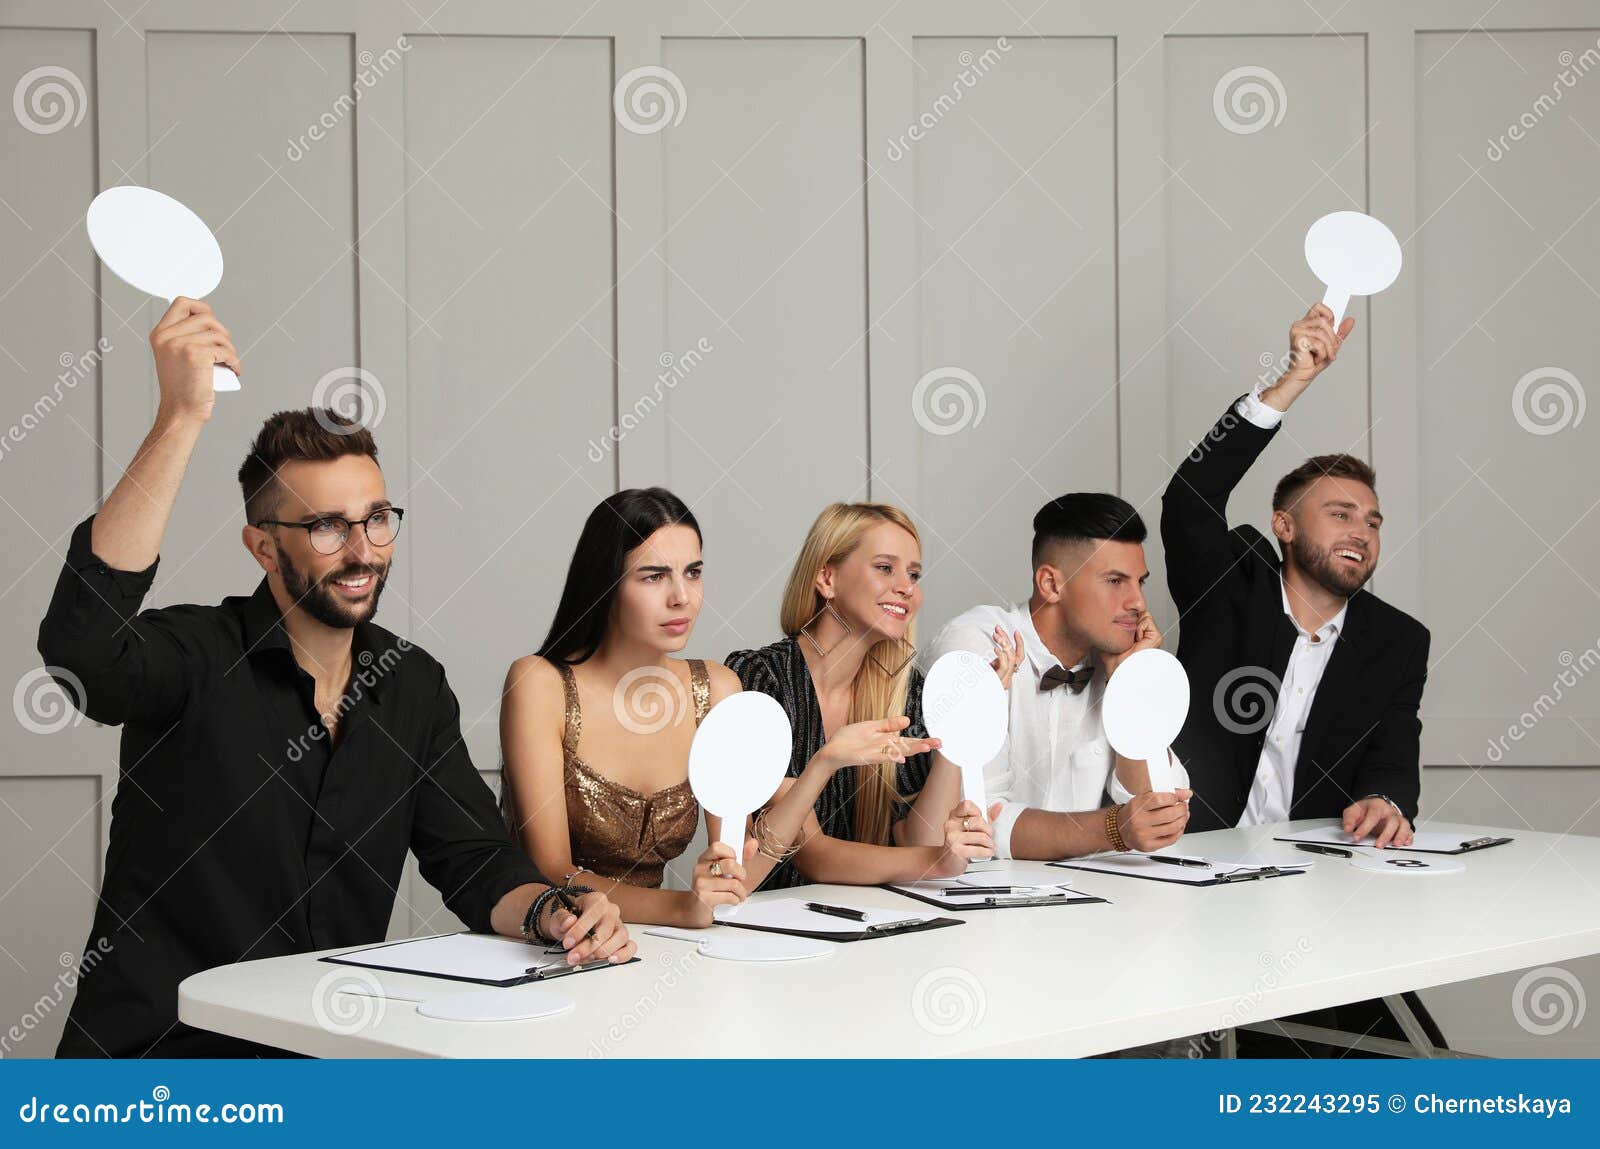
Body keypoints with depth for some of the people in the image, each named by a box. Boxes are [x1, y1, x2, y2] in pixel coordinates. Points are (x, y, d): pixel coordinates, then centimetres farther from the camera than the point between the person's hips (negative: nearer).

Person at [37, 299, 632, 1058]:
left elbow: (472, 860, 8)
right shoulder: (195, 659, -11)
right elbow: (82, 645, -33)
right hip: (159, 1054, -5)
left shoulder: (414, 686, 8)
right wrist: (181, 418, -34)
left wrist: (551, 912, -16)